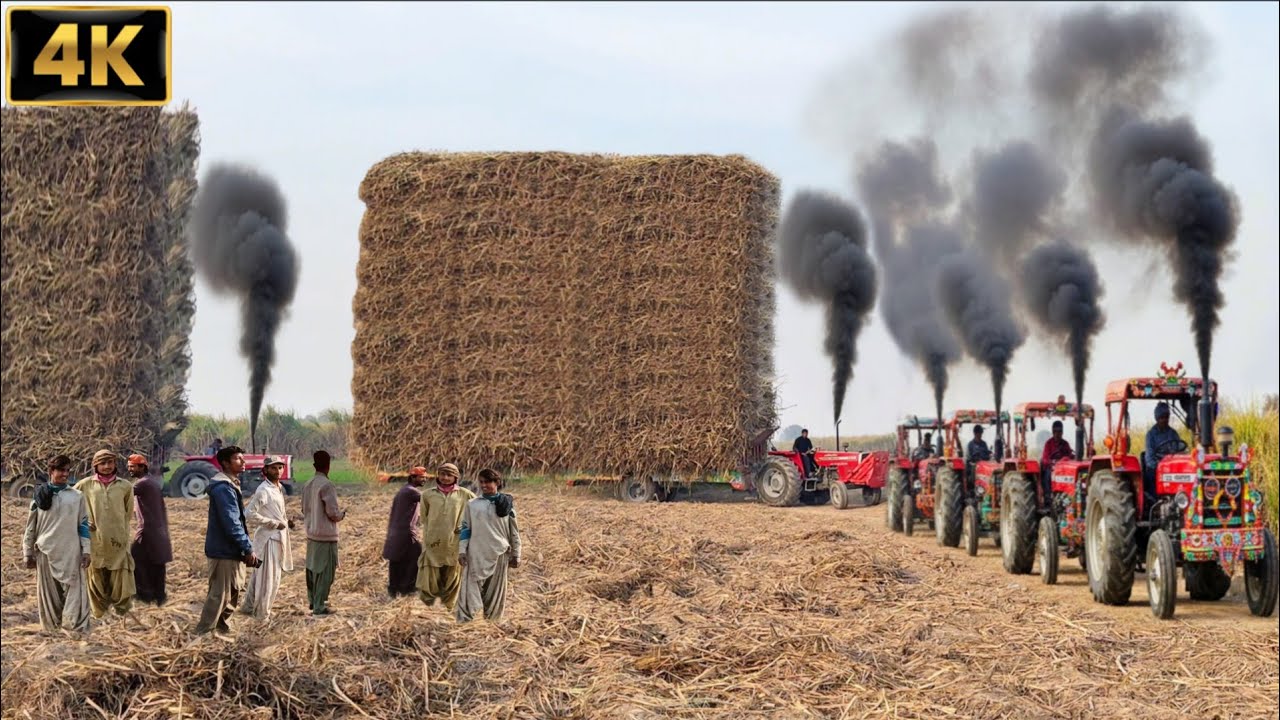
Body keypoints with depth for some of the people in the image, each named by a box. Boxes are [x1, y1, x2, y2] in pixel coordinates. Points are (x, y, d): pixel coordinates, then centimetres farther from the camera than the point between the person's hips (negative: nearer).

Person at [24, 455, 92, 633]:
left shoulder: (77, 496, 7)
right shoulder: (40, 495, 6)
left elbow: (84, 525, 6)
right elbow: (31, 527, 9)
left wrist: (86, 551, -1)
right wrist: (28, 553, 7)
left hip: (72, 554, -1)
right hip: (47, 553, 1)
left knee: (75, 595, -8)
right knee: (49, 596, 4)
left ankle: (78, 631, -11)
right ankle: (51, 630, 10)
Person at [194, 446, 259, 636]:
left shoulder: (231, 485, 15)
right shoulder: (223, 488, -19)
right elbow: (231, 523, -23)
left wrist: (246, 548, 18)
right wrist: (248, 549, -21)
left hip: (232, 550, 10)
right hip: (224, 551, -10)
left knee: (234, 591, 18)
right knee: (220, 594, -6)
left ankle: (221, 625, 30)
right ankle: (203, 634, 1)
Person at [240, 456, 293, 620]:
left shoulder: (278, 489, 12)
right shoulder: (264, 490, -17)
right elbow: (250, 514, -23)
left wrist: (285, 521, 6)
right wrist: (275, 523, -19)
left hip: (278, 537, 9)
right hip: (268, 537, -9)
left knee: (259, 574, 17)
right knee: (269, 577, -3)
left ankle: (249, 606, 27)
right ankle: (262, 613, 6)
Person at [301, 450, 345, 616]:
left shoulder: (308, 485, 6)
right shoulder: (327, 485, -17)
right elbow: (333, 513, -17)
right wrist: (342, 513, 3)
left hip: (311, 534, 8)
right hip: (326, 534, -8)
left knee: (312, 568, 18)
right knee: (325, 571, -2)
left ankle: (313, 600, 28)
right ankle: (319, 606, -1)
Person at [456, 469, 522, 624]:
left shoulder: (506, 504, 6)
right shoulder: (472, 505, 7)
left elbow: (514, 531, 8)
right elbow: (465, 528, 7)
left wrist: (516, 555, 8)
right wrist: (462, 551, -2)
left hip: (498, 554, 0)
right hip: (475, 555, 0)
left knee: (495, 593, 6)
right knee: (470, 590, -8)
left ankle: (492, 622, 14)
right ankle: (464, 622, -10)